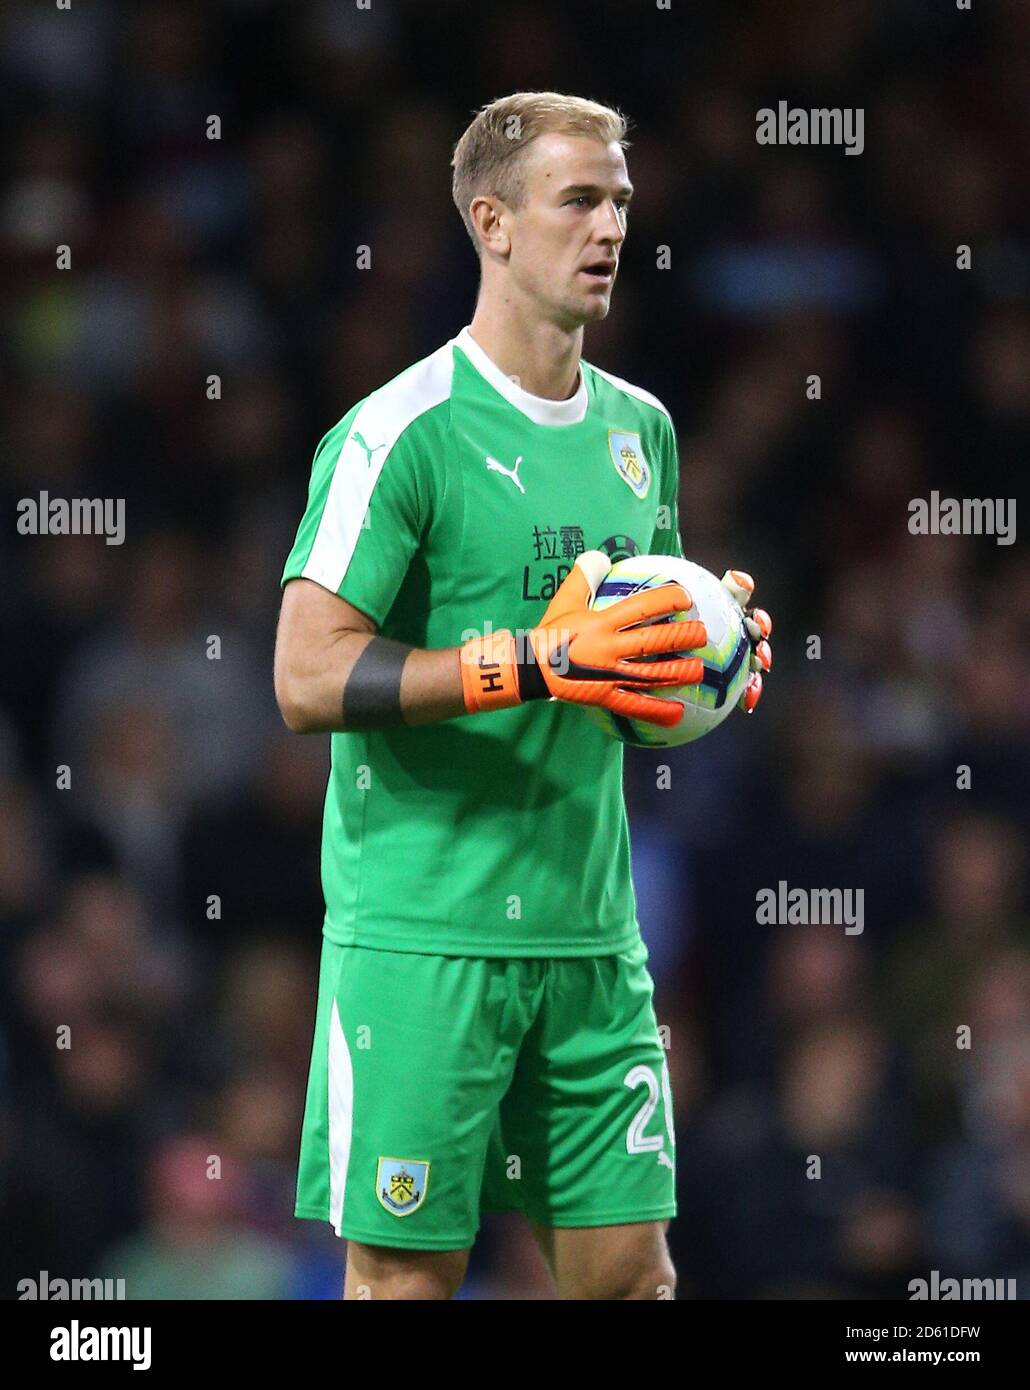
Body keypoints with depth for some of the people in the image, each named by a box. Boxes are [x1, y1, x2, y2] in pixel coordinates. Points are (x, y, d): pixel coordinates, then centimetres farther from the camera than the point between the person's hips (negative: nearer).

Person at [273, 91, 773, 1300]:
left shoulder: (641, 429, 14)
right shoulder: (403, 431, -10)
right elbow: (308, 678, -17)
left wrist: (718, 642, 4)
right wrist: (535, 663, -23)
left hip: (593, 934, 7)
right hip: (423, 937, -6)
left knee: (627, 1266, 5)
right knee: (407, 1270, -3)